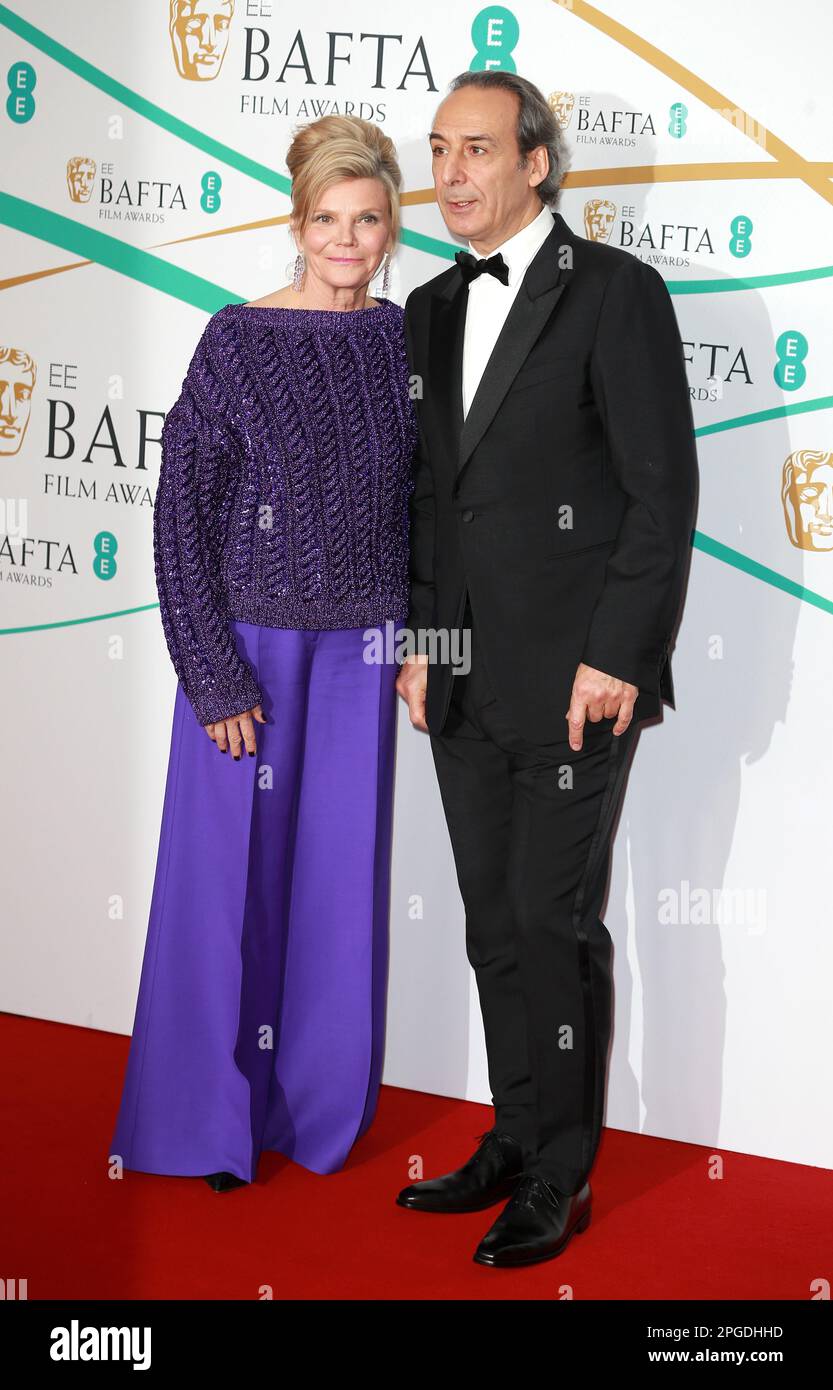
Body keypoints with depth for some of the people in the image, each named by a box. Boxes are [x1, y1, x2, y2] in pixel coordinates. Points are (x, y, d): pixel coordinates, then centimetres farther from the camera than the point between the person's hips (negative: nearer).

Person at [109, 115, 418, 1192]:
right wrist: (213, 675, -12)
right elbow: (180, 511, -9)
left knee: (338, 870, 9)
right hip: (250, 638, -3)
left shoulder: (403, 338, 4)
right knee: (230, 864, 4)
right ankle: (211, 1117, 19)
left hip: (359, 647, 4)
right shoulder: (240, 339, -8)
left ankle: (318, 1106, 24)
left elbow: (421, 497, 12)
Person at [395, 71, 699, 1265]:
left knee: (554, 921, -3)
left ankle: (562, 1178, 10)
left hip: (576, 675, -6)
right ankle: (516, 1139, 25)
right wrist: (420, 641, 10)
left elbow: (664, 489, -11)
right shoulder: (433, 310, 13)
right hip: (466, 679, 7)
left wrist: (617, 656, -16)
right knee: (495, 922, 12)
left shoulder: (616, 292, -8)